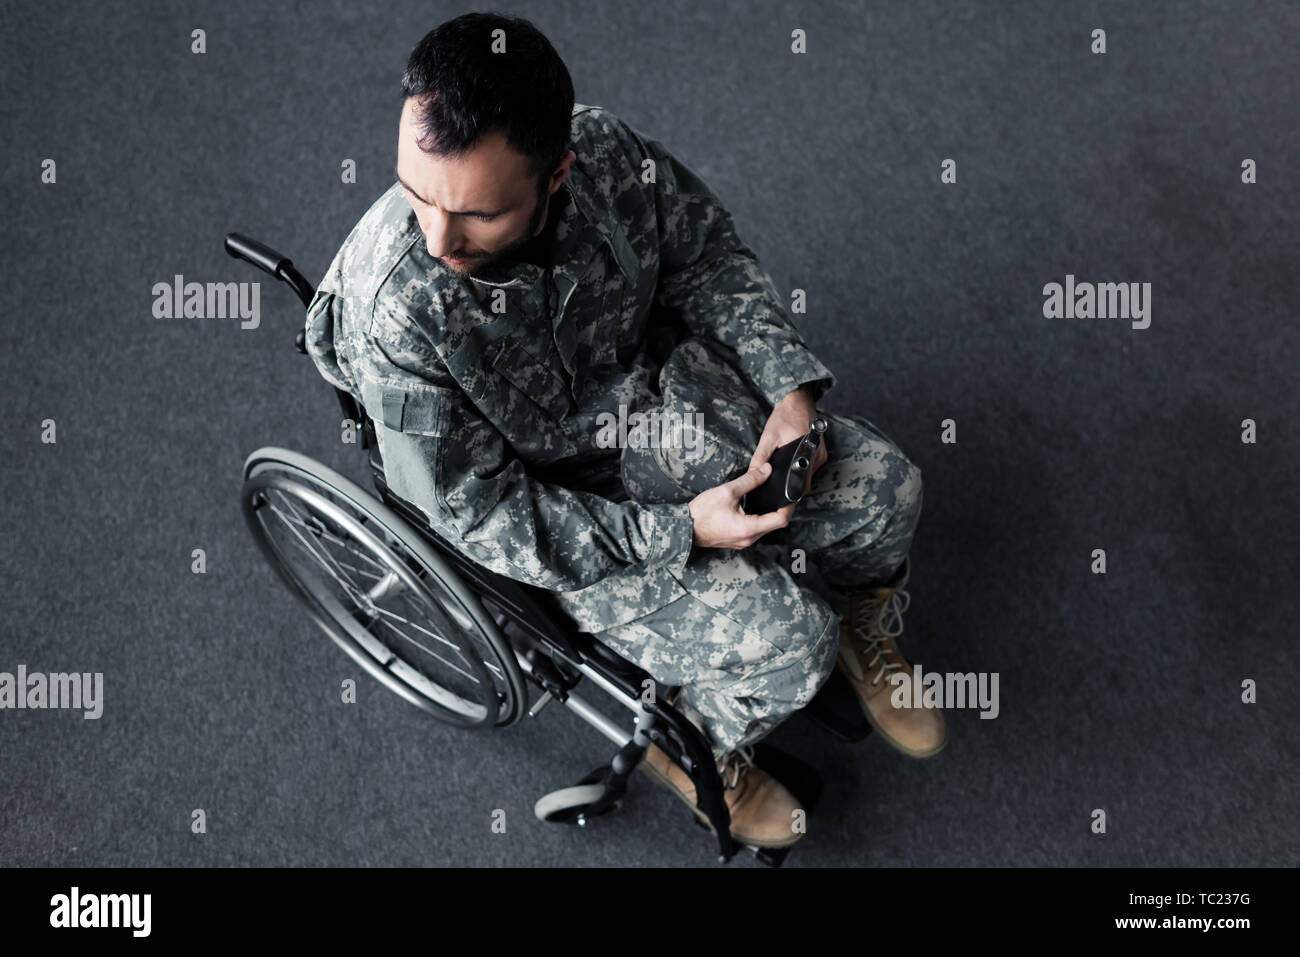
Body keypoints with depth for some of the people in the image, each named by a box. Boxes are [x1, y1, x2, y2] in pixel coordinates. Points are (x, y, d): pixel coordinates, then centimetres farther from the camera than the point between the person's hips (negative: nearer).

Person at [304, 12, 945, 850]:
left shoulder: (604, 150, -24)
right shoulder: (393, 311, -35)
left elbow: (709, 255, -2)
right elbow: (482, 515, -24)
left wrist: (790, 388, -13)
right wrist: (682, 535, -26)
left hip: (650, 382, 5)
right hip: (541, 497, -4)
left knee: (883, 486, -1)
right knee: (784, 637, -14)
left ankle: (867, 631, 32)